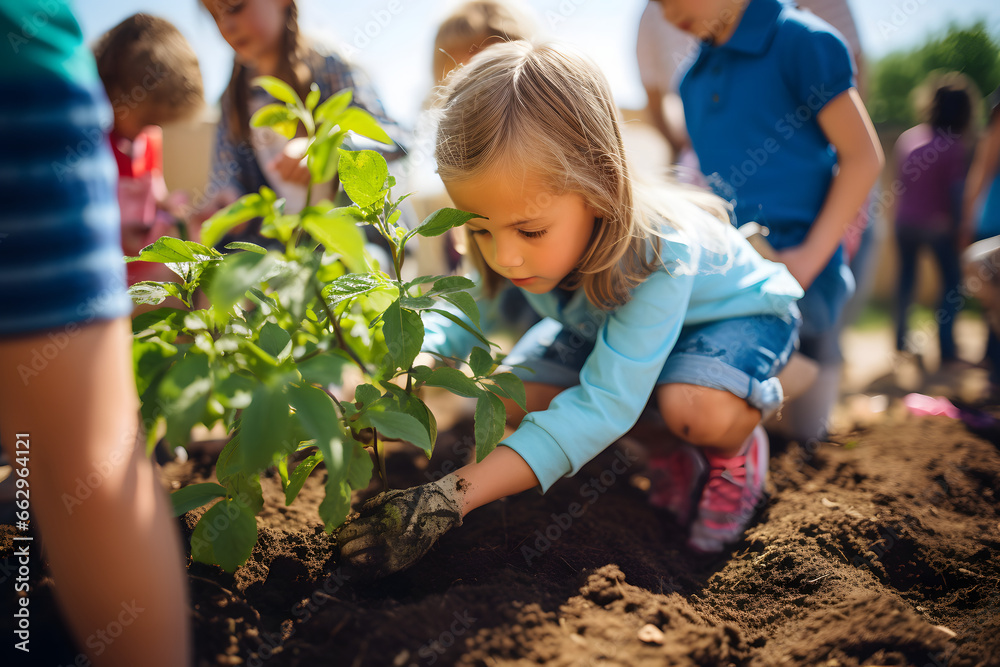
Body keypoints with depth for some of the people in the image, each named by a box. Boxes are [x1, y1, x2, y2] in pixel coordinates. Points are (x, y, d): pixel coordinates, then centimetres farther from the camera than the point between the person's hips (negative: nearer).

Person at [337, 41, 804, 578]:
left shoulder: (659, 251, -44)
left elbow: (601, 405, -45)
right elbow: (465, 315, -13)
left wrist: (450, 499, -51)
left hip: (735, 310, -6)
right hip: (603, 322, 6)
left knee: (698, 410, -39)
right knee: (510, 395, -12)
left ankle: (735, 453, 0)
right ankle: (665, 448, 6)